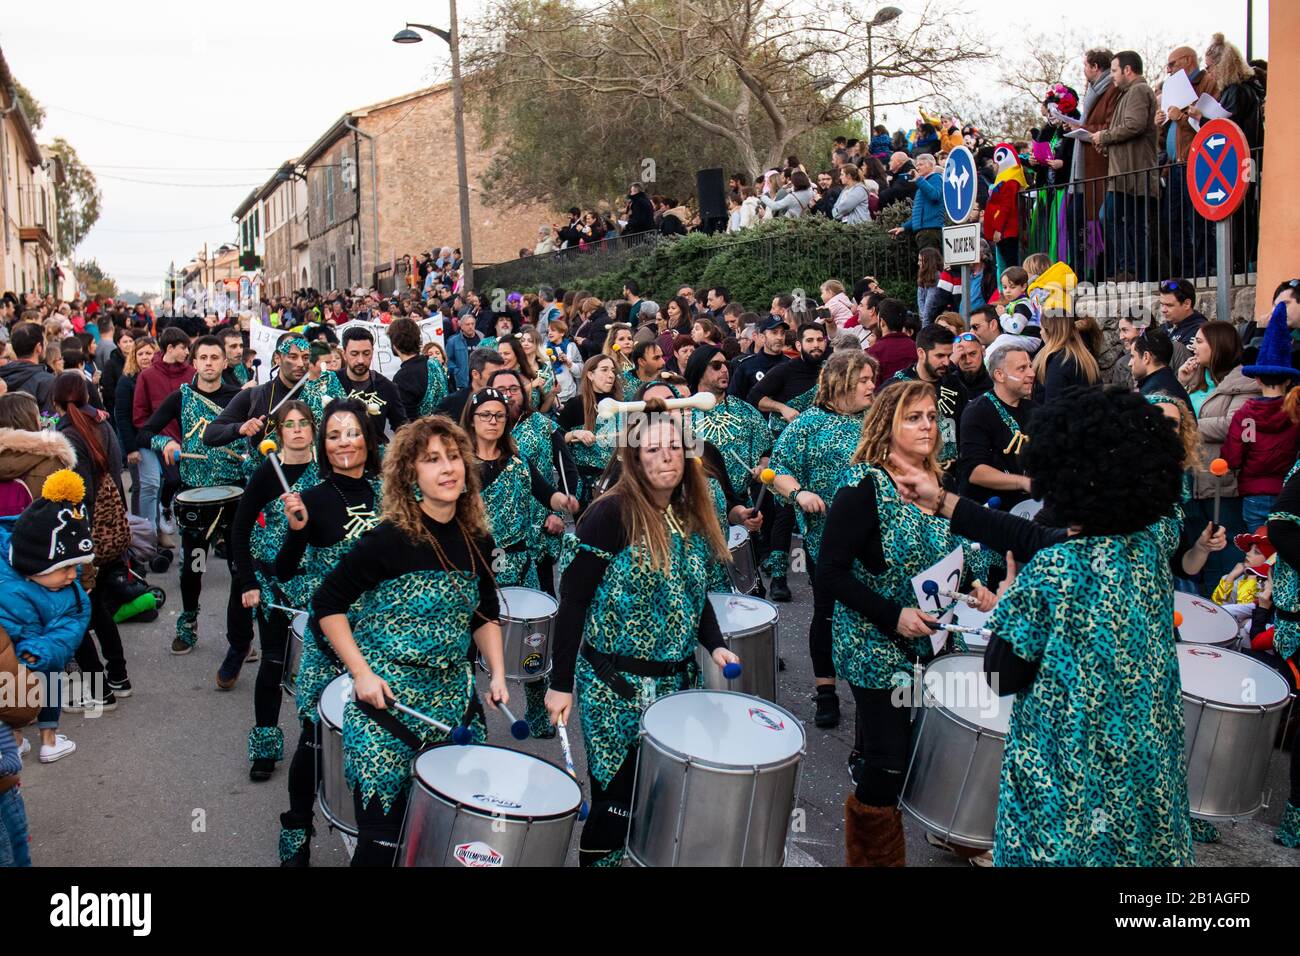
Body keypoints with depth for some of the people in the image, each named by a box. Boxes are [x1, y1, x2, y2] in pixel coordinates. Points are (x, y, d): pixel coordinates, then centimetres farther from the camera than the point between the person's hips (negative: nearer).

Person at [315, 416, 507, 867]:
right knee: (383, 836, -2)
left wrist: (497, 674, 2)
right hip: (386, 693, -5)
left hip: (451, 694, 5)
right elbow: (327, 604, -8)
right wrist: (362, 673, -14)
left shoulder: (478, 540, 3)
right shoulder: (390, 539, -13)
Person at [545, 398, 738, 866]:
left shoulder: (693, 517, 6)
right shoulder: (612, 513, -14)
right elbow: (572, 600, -13)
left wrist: (715, 645, -1)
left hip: (674, 679, 6)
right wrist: (560, 683, -13)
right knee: (619, 794, 2)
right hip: (615, 681, -6)